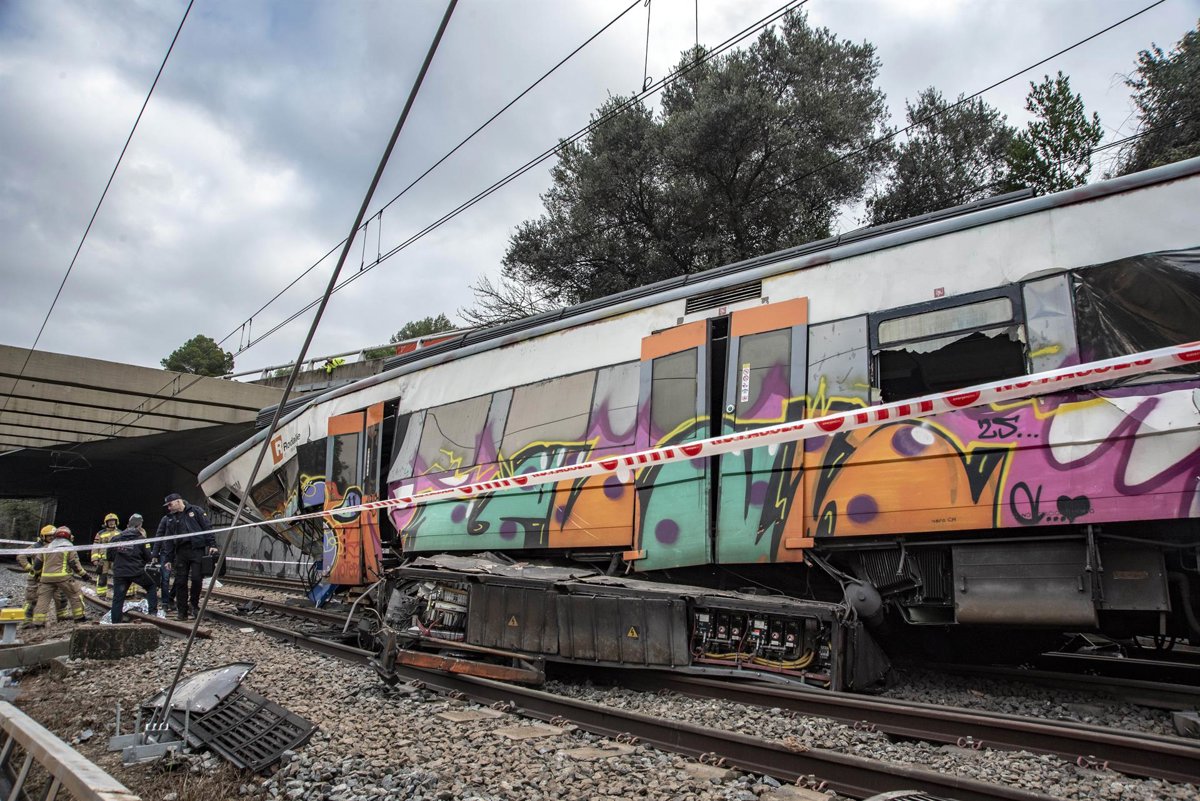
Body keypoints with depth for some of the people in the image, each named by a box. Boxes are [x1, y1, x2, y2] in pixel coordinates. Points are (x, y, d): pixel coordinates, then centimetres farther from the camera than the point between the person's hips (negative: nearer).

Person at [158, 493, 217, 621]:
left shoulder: (195, 511, 4)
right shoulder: (170, 519, 15)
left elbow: (207, 528, 1)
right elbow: (168, 541, 14)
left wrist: (212, 544, -7)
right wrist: (168, 559, 8)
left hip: (197, 549, -4)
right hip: (181, 552, 4)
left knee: (196, 578, -11)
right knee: (180, 582, 1)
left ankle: (194, 604, 10)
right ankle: (182, 612, 8)